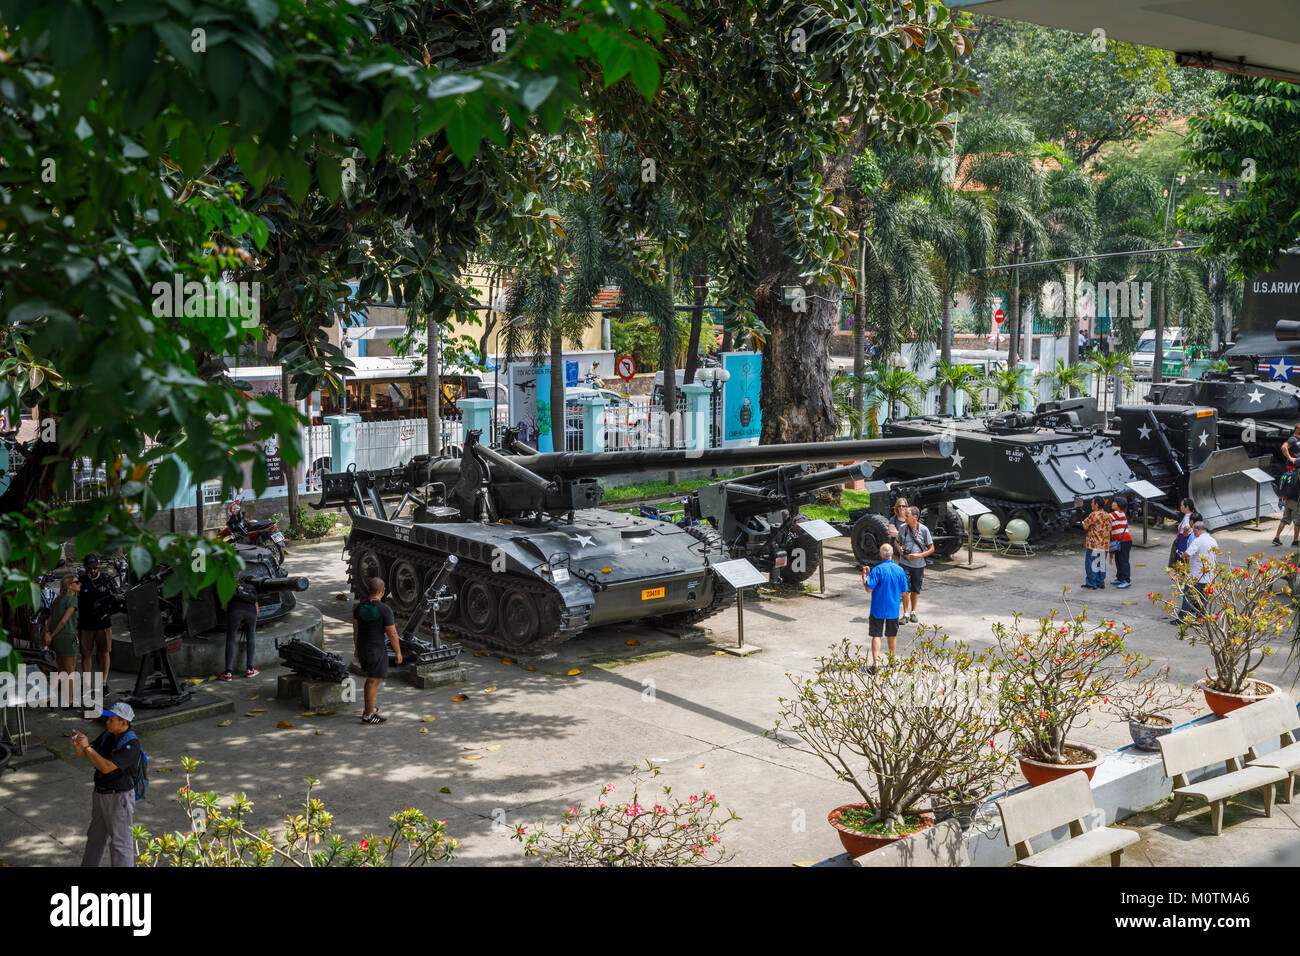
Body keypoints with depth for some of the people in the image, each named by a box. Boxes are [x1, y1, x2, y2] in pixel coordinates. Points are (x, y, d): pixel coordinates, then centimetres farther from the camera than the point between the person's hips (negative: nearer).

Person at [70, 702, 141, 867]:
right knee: (96, 837, 22)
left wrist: (87, 746, -25)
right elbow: (84, 754, 8)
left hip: (119, 797, -8)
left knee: (120, 843, 0)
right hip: (100, 794, 8)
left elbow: (106, 767, -30)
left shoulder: (131, 744, -24)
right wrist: (76, 743, -13)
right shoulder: (108, 734, 2)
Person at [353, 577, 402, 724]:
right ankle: (368, 716, 13)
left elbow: (355, 630, 6)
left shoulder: (359, 607, -3)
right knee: (373, 682, 5)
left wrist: (357, 649, 18)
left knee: (371, 678, 24)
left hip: (362, 649, 6)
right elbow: (392, 634, -16)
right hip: (377, 651, -6)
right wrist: (398, 652, -4)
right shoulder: (385, 610, -21)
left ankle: (369, 709, 32)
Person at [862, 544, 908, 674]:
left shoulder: (877, 570, -16)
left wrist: (864, 575, -4)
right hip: (894, 610, 4)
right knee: (892, 636, 17)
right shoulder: (900, 570, -1)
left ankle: (874, 665, -5)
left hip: (878, 609, -4)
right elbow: (904, 592, 4)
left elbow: (869, 589, -18)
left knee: (876, 635, 1)